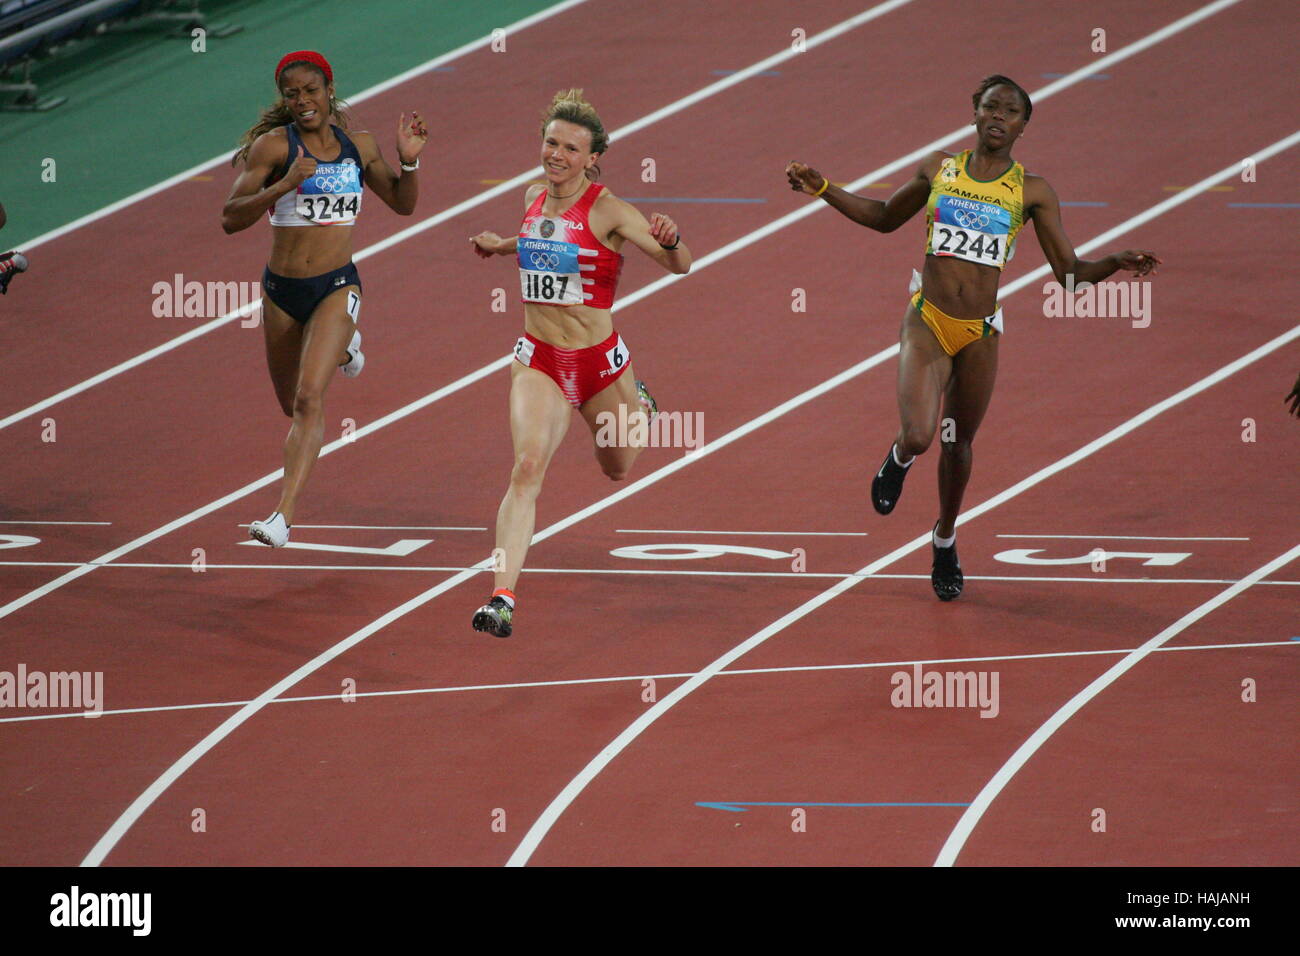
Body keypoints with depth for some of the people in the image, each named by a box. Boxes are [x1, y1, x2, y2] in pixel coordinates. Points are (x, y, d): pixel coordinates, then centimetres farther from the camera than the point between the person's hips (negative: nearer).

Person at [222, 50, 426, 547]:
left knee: (308, 399, -20)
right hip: (282, 290, 1)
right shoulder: (275, 144, -8)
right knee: (293, 406, 20)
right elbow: (231, 218, -16)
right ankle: (341, 345, 56)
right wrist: (284, 185, -29)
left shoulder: (359, 145, 2)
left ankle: (284, 516, -24)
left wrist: (409, 160, -2)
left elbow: (402, 203, 17)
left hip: (336, 286, -1)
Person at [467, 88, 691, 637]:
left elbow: (680, 266, -21)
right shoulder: (535, 197, 2)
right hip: (538, 359, 2)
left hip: (599, 360, -2)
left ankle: (638, 408, 60)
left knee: (617, 469, 23)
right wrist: (503, 245, 22)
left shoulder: (607, 210, -14)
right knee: (527, 468, -20)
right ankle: (502, 598, -28)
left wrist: (670, 242, -41)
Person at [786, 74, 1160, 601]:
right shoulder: (938, 168, 4)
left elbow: (1070, 272, 1)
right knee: (919, 435, -20)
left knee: (958, 443, 12)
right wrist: (823, 190, 13)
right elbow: (884, 217, 21)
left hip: (980, 330, 1)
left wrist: (1116, 262, -18)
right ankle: (900, 458, 19)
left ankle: (945, 539, 38)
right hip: (928, 321, -1)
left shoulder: (1032, 191, 1)